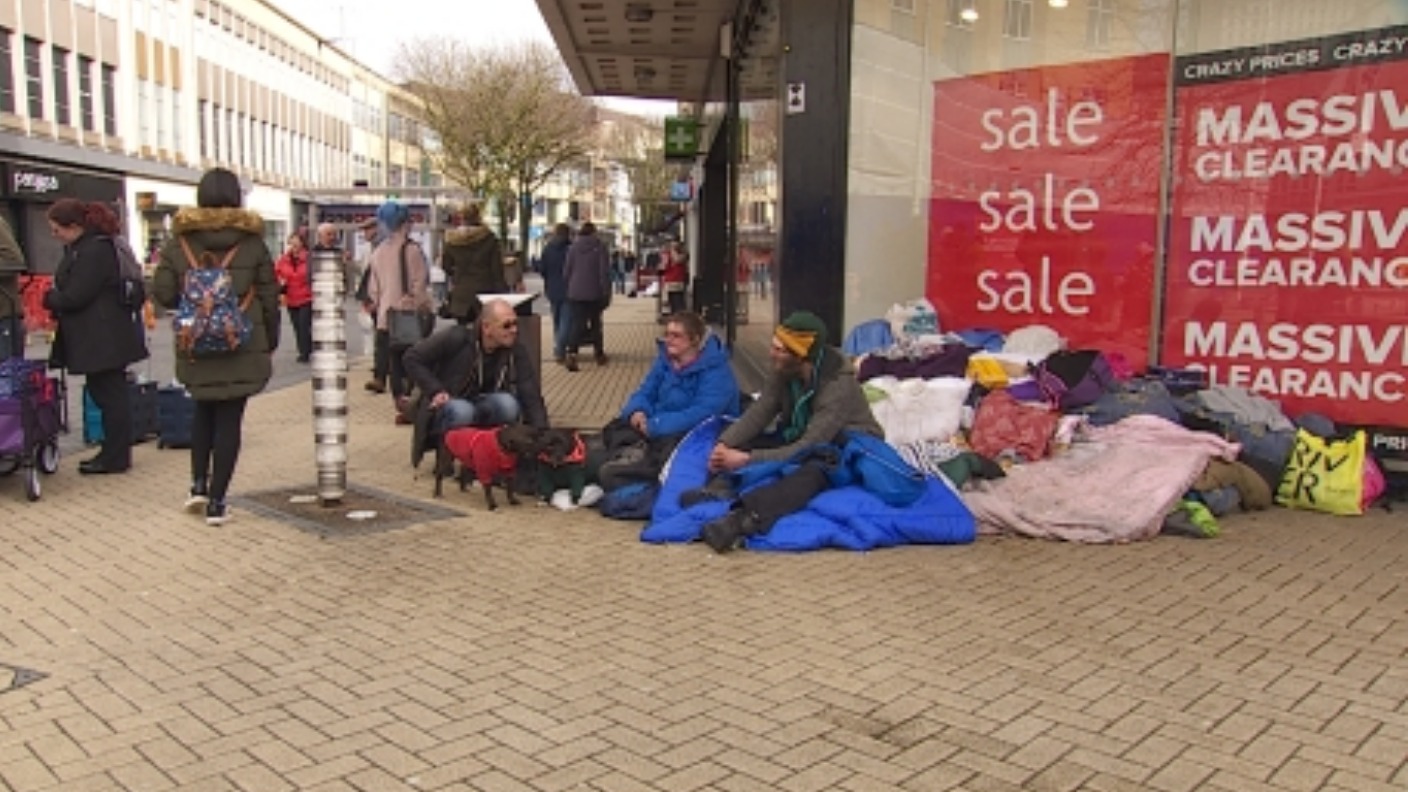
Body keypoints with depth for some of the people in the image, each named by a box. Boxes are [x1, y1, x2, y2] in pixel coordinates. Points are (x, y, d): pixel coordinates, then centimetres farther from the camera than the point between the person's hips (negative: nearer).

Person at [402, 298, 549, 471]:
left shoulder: (517, 349, -9)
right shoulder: (456, 338, -17)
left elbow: (532, 395, -14)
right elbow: (412, 358, -10)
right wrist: (435, 390, -21)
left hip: (482, 407, 3)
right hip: (446, 404, -3)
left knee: (508, 403, -30)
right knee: (462, 411, -38)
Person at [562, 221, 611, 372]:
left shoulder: (573, 248, 2)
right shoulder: (599, 247, -5)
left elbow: (566, 271, 5)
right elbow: (605, 271, -8)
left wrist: (570, 287, 19)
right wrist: (606, 292, -2)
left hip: (575, 292, 1)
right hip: (594, 293, -1)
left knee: (577, 323, -2)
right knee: (595, 322, 14)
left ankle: (571, 353, -23)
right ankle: (599, 354, 24)